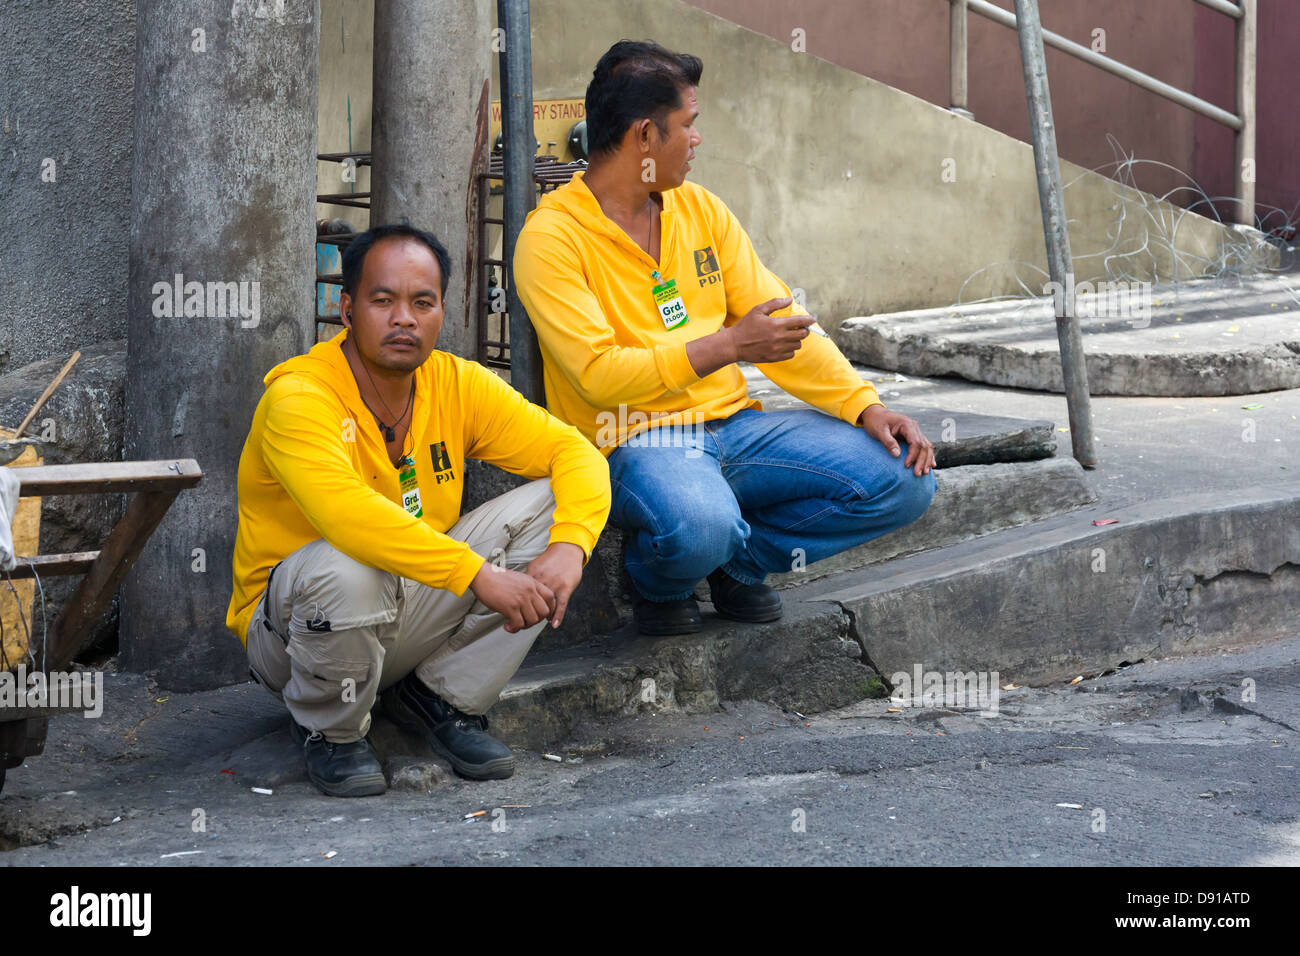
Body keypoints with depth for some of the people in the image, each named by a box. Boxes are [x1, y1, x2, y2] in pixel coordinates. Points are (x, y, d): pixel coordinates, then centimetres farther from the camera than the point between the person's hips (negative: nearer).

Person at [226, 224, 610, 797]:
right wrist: (480, 575, -42)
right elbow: (346, 514, -39)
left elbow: (576, 453, -5)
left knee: (547, 504, -10)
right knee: (345, 566, -40)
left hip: (414, 611, 5)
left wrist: (568, 547, -26)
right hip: (290, 625, -5)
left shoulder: (458, 385, -3)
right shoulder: (298, 397, -22)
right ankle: (330, 730, -7)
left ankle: (442, 698, 0)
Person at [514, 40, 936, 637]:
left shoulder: (700, 208, 12)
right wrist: (729, 347, -22)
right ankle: (658, 578, -2)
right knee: (699, 527, -40)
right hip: (633, 444, -6)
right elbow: (599, 375, -18)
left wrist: (866, 406, -2)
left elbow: (783, 327, 11)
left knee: (906, 480, -11)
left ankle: (739, 558, 7)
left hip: (733, 425, 6)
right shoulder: (550, 239, -8)